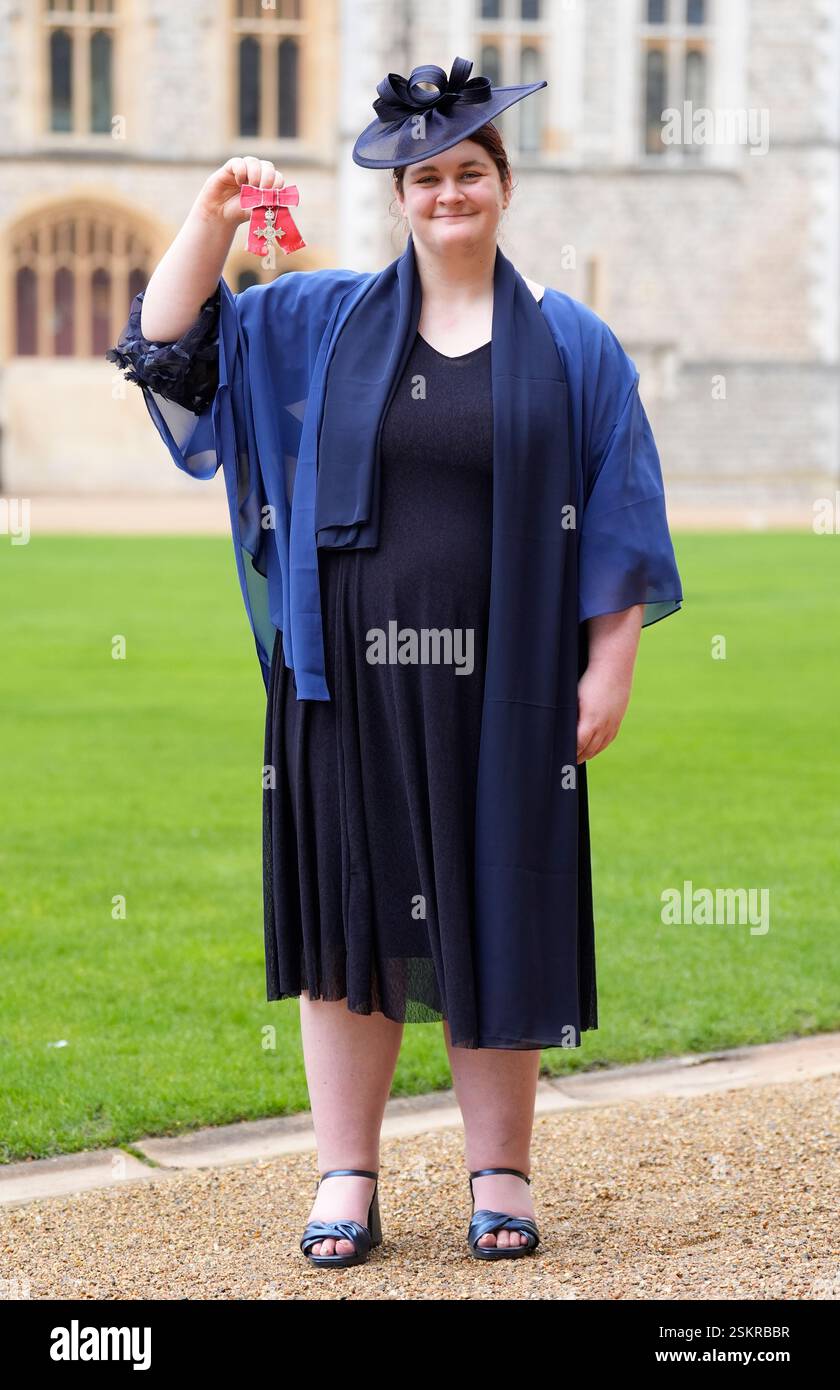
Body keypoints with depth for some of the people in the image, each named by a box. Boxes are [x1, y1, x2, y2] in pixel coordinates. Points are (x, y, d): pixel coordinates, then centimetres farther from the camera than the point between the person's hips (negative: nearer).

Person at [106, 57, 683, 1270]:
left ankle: (501, 1173, 16)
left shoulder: (572, 345, 5)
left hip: (502, 690, -1)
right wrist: (214, 216, -8)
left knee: (497, 918, 4)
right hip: (352, 681, 1)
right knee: (351, 912, 3)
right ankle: (347, 1176, 12)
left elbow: (617, 521, 4)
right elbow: (168, 347, 3)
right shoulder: (318, 321, 8)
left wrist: (610, 668, -4)